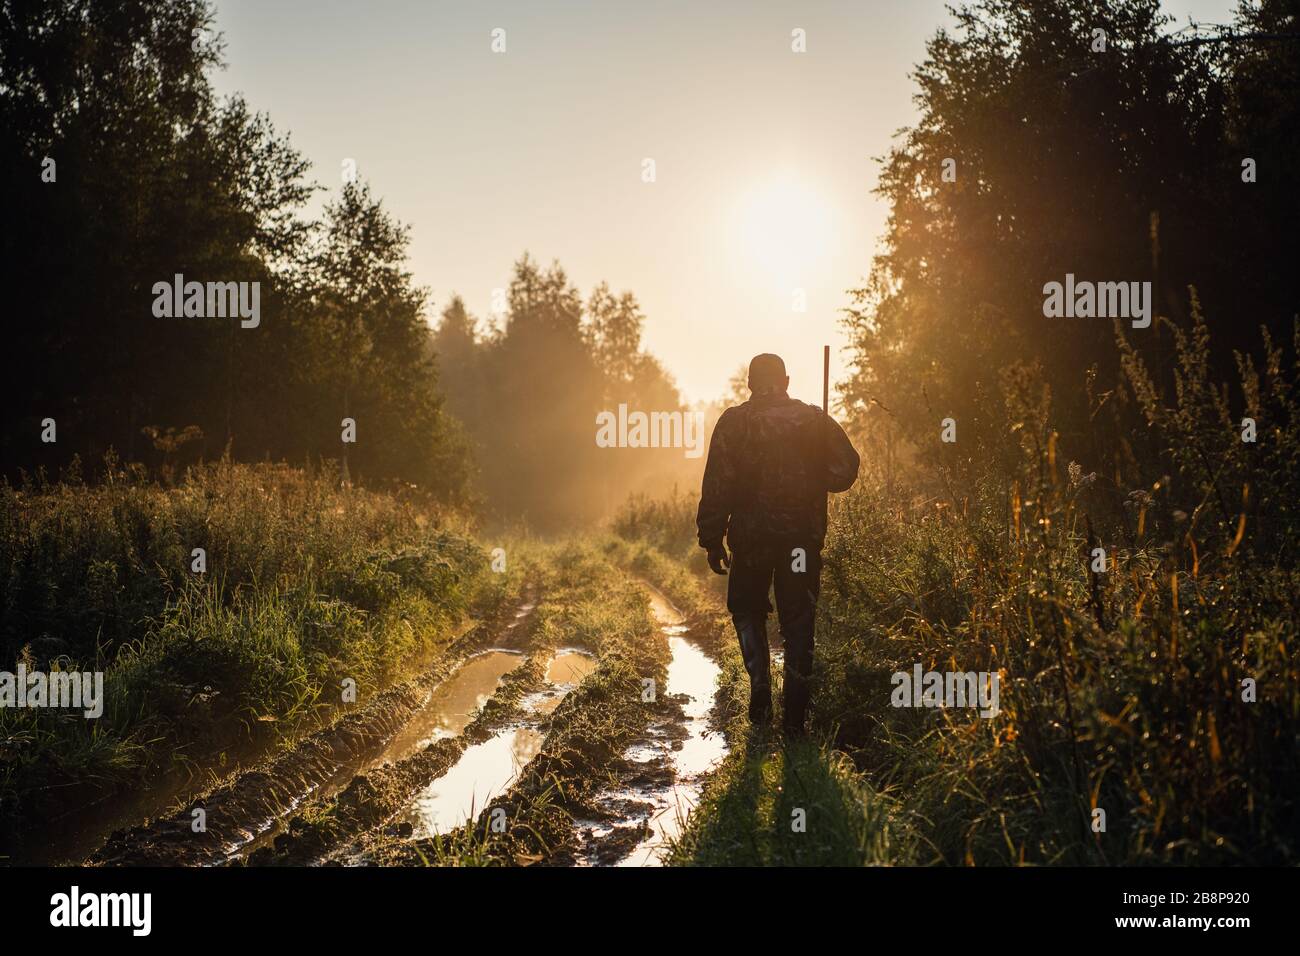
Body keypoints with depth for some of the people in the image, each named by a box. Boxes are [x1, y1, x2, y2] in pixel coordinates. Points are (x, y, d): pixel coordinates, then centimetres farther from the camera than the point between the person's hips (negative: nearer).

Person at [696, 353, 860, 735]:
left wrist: (712, 540, -2)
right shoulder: (815, 420, 3)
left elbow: (717, 486, -6)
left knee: (747, 610, 19)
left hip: (751, 535, -1)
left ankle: (760, 686, 1)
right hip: (803, 537, 1)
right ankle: (794, 716, 5)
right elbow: (845, 470, -1)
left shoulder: (733, 422, -2)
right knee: (798, 624, 7)